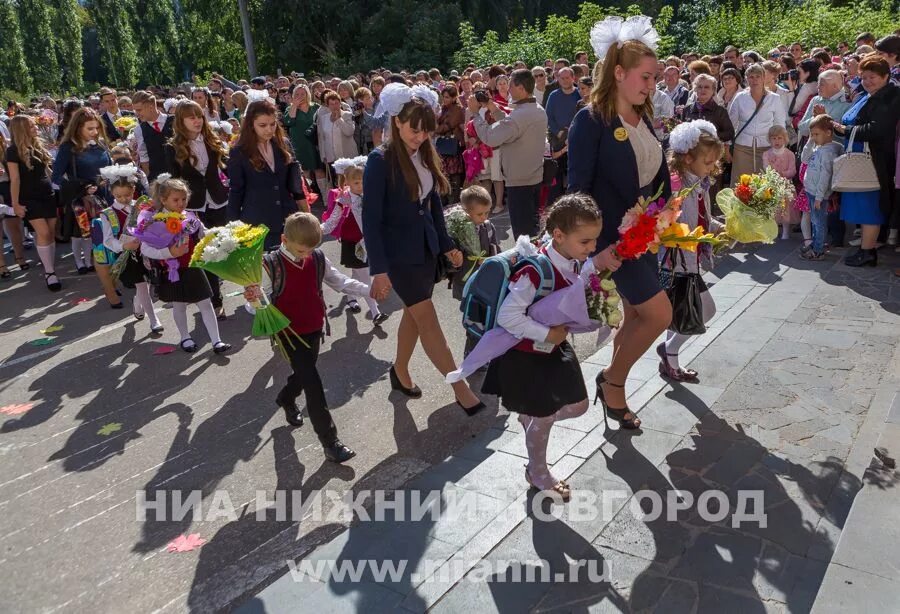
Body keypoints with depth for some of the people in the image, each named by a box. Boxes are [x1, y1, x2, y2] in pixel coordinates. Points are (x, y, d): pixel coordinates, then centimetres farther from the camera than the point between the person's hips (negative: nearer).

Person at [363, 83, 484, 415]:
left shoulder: (425, 155, 3)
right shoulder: (381, 160, -16)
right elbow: (371, 218, -17)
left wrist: (446, 244, 13)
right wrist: (379, 269, -19)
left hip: (426, 247, 7)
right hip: (399, 252, -7)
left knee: (414, 312, 16)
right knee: (428, 319, -3)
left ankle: (400, 371, 36)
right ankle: (461, 387, 5)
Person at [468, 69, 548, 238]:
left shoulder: (520, 114, -25)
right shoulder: (539, 110, 6)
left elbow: (489, 138, -27)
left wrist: (475, 113, -15)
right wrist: (495, 110, 11)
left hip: (519, 182, -9)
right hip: (535, 178, 9)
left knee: (522, 231, 1)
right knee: (532, 226, 20)